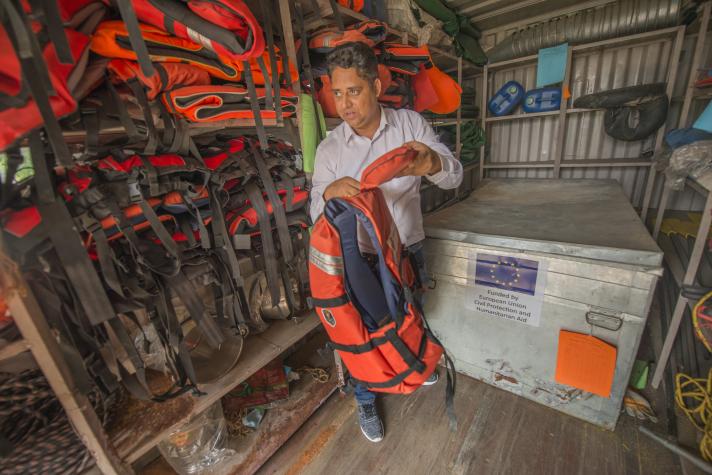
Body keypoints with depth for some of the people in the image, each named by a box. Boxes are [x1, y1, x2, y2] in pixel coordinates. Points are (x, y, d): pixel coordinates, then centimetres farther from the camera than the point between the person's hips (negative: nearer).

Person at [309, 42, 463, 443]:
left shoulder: (411, 123, -7)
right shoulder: (329, 149, -10)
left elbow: (455, 175, -12)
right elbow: (316, 214, -11)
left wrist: (431, 163, -37)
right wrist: (329, 193, -36)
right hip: (362, 256, -2)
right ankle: (366, 401, 42)